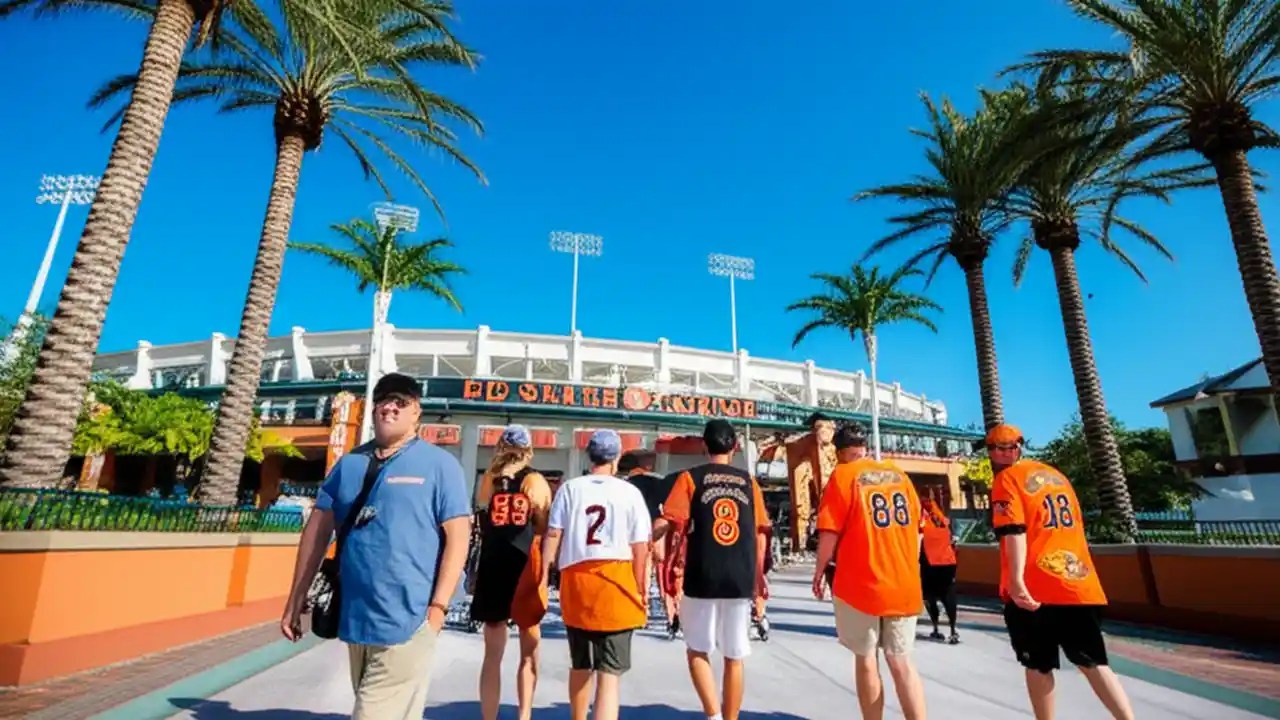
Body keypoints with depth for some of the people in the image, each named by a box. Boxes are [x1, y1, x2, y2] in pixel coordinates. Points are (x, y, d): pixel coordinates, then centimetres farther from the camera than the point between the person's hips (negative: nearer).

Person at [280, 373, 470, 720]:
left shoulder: (439, 464, -7)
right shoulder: (349, 464, 8)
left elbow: (457, 536, -10)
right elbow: (317, 530, 12)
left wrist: (438, 606, -15)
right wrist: (295, 601, 10)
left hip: (406, 621, -5)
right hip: (354, 617, 6)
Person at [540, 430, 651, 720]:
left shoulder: (569, 488, 2)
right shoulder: (630, 492, -2)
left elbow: (553, 535, 0)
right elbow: (640, 547, -3)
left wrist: (544, 575, 8)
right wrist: (639, 588, 6)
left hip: (575, 580, 3)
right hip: (617, 581, -3)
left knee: (580, 666, 23)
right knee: (609, 673, 2)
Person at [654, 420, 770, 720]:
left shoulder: (690, 477, -1)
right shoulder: (748, 481, 8)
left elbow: (667, 522, -11)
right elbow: (760, 534, 10)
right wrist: (757, 578, 18)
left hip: (702, 579, -2)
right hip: (741, 580, 3)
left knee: (697, 651, 15)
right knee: (734, 658, 14)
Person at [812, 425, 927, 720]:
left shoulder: (843, 475, -7)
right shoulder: (899, 475, 8)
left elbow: (829, 532, -12)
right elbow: (916, 528, 12)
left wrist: (819, 572, 0)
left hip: (860, 584, -4)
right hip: (904, 584, 5)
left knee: (866, 660, 11)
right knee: (901, 662, 12)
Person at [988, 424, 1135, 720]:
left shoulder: (1007, 478, -6)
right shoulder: (1056, 475, 16)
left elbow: (1014, 531, -18)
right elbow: (1077, 525, 22)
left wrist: (1016, 579, -23)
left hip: (1034, 589, -6)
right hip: (1078, 584, 6)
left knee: (1039, 666, 7)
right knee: (1092, 662, 12)